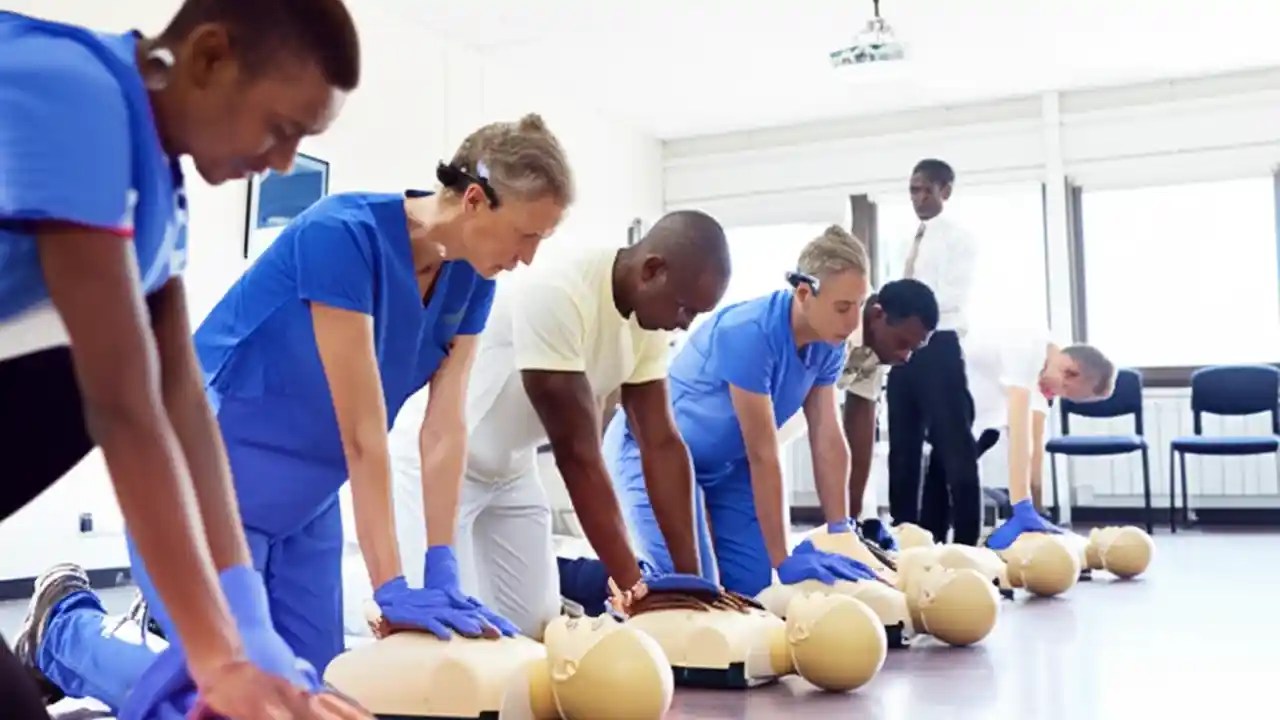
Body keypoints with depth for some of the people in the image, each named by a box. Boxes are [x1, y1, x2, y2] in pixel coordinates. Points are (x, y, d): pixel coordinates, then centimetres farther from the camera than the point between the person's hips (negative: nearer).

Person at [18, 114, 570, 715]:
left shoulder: (469, 279, -6)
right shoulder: (343, 235, -29)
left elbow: (445, 430, -9)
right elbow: (362, 433, -30)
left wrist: (443, 573, -15)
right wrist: (392, 590, -28)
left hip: (307, 495, 8)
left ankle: (175, 624, 32)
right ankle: (65, 634, 20)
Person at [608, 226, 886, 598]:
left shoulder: (828, 345, -10)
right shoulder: (749, 333, -32)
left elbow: (829, 441, -7)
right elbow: (763, 455, -30)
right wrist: (784, 560, -27)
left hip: (727, 464, 8)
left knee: (752, 589, -1)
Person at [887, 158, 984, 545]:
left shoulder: (958, 239, 1)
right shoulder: (909, 242, 20)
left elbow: (953, 297, -12)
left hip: (938, 347, -7)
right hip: (904, 348, 7)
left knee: (954, 448, -4)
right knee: (903, 448, 8)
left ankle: (965, 542, -1)